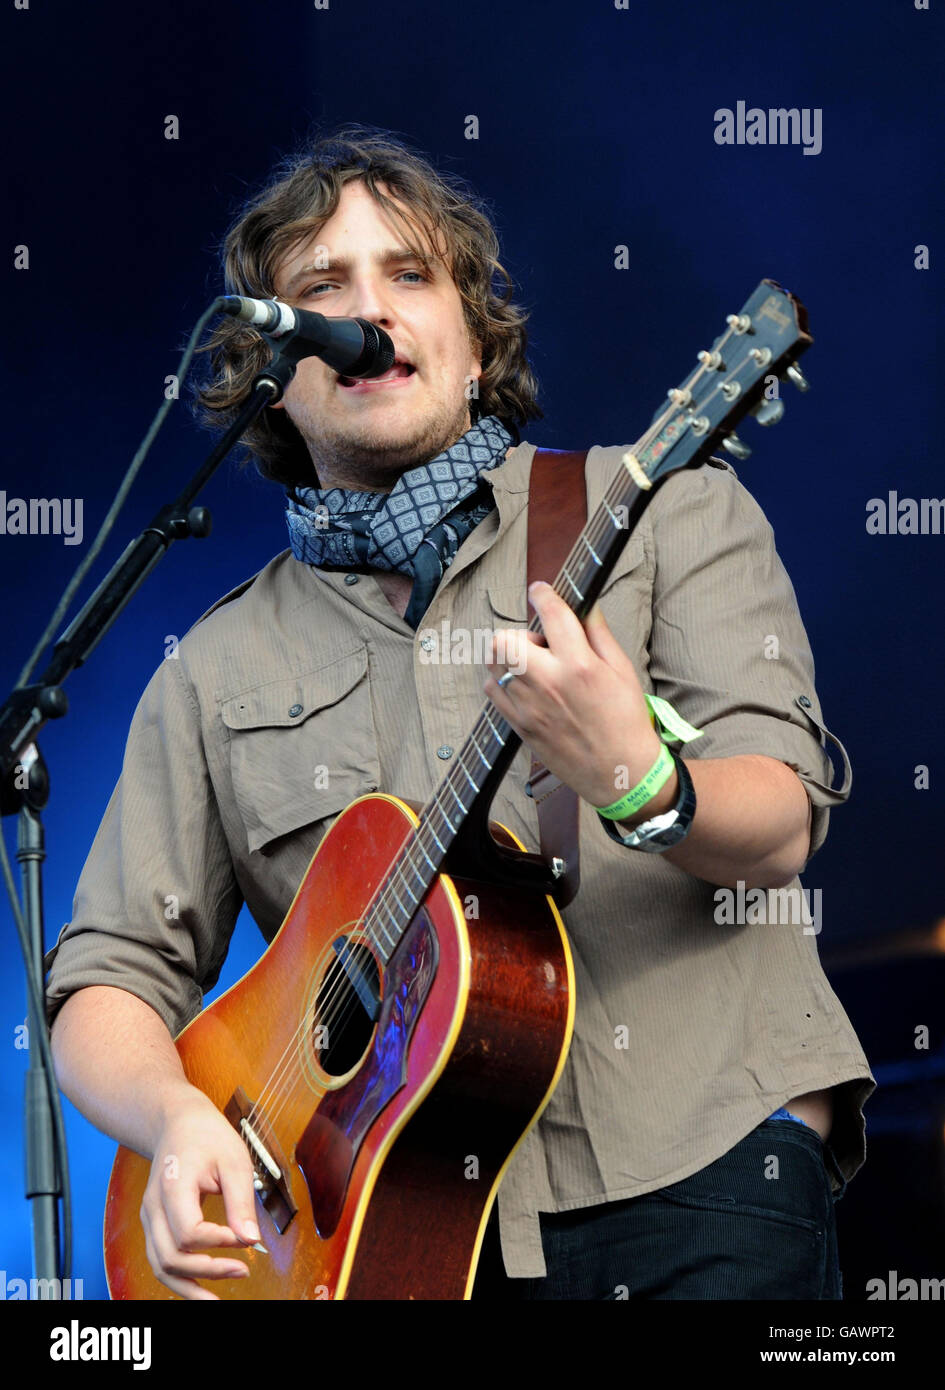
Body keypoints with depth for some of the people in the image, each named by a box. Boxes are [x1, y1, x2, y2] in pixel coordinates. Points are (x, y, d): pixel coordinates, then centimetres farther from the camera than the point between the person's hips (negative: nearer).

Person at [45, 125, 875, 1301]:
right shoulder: (220, 675, 15)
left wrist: (637, 784, -25)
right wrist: (176, 1119, -10)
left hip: (695, 1168, -2)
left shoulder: (661, 511, 9)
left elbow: (777, 830, -2)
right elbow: (112, 979, 12)